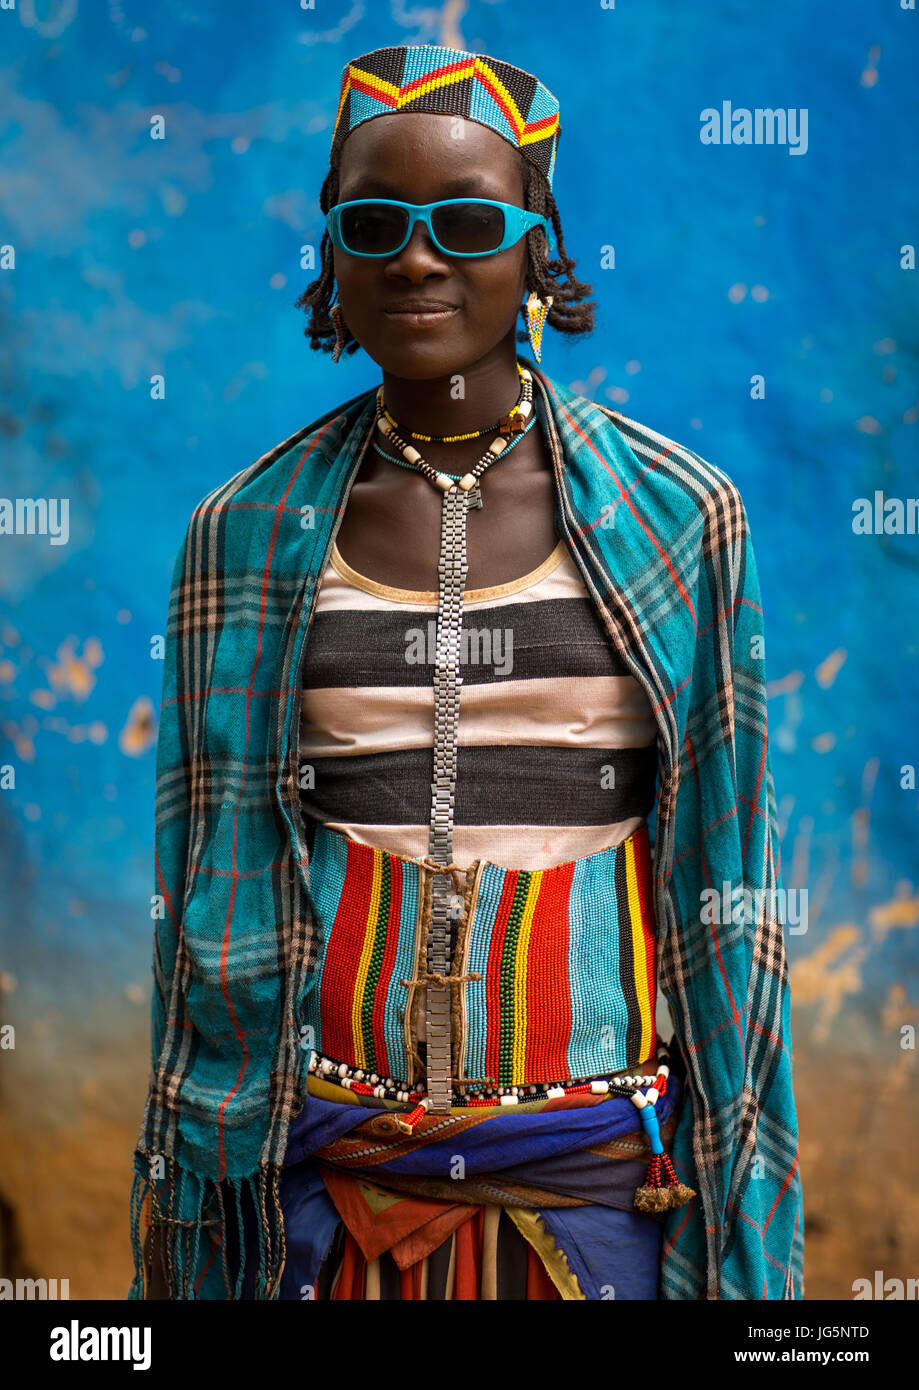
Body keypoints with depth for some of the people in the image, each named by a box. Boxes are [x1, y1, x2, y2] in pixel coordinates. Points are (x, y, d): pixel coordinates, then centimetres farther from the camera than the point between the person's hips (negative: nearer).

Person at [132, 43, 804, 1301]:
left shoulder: (678, 518, -2)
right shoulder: (247, 536, 1)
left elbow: (725, 873, 1)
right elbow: (211, 877, 5)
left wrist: (744, 1208, 1)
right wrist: (178, 1196, 6)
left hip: (598, 1166, 0)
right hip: (326, 1168, 1)